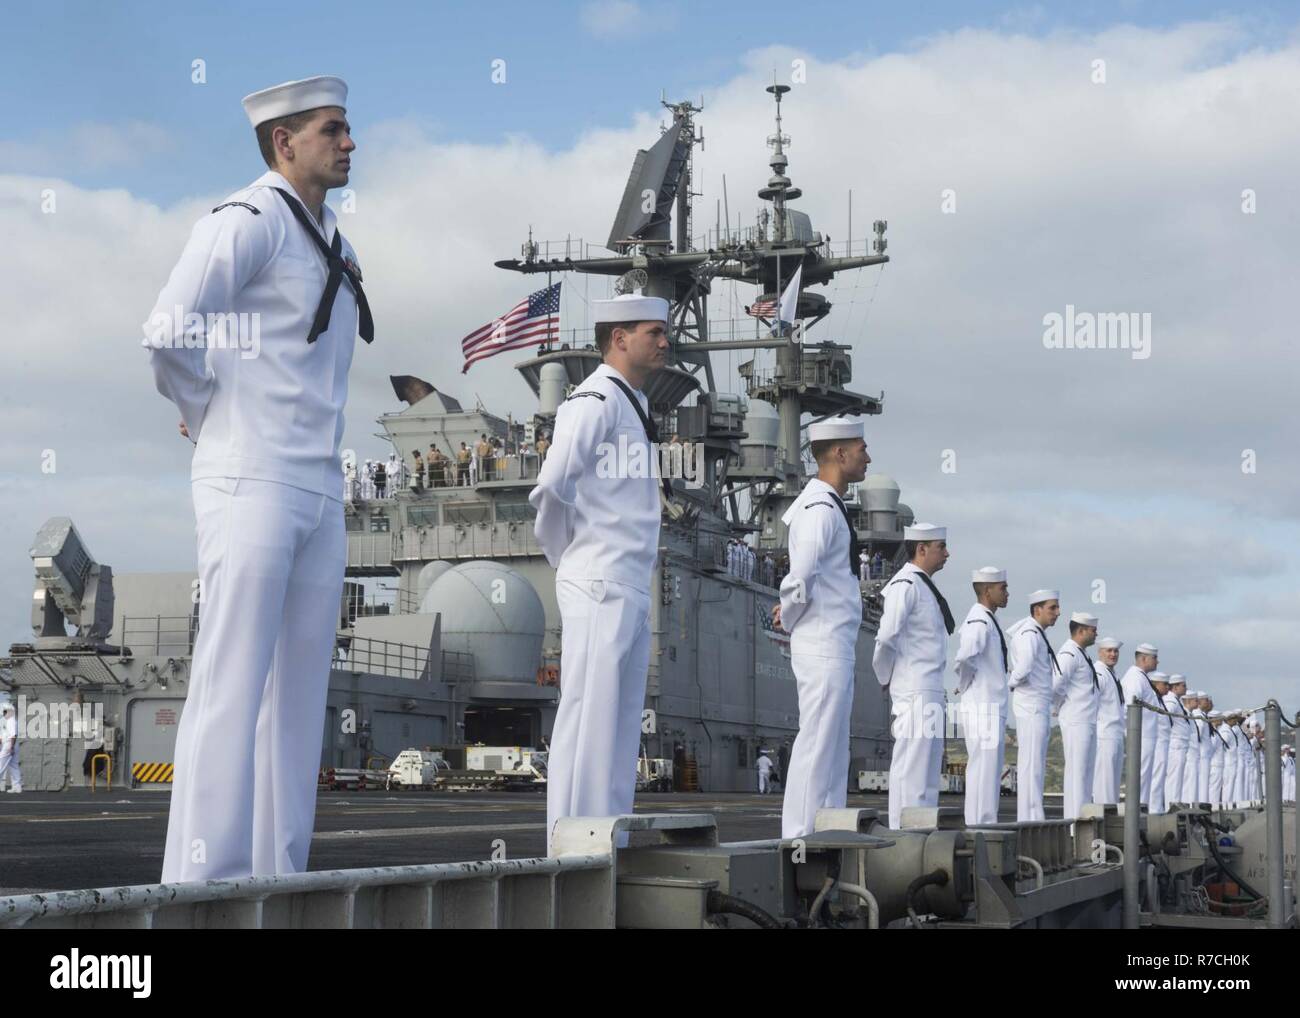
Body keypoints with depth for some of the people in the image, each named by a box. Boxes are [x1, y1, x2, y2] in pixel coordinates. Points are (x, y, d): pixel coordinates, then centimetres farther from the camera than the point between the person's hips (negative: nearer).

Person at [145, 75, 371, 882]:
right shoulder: (248, 221, -9)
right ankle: (205, 880, -8)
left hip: (320, 490, 8)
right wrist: (209, 415, -5)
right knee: (232, 685, -10)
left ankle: (278, 881, 13)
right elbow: (170, 331, -20)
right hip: (251, 482, -8)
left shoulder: (333, 243, 18)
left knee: (301, 692, 8)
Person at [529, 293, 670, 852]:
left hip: (632, 589, 10)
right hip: (601, 584, -10)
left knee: (621, 723, 10)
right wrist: (570, 557, -7)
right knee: (588, 717, -9)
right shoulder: (595, 401, -11)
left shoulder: (632, 404, 20)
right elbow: (552, 486, -21)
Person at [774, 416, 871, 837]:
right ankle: (801, 839, -6)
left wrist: (790, 614, 16)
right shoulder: (821, 509, -16)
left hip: (835, 647, 10)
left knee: (832, 749, 13)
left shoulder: (827, 505, 17)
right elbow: (799, 579, -27)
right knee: (817, 744, -8)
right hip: (824, 644, -10)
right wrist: (791, 617, -10)